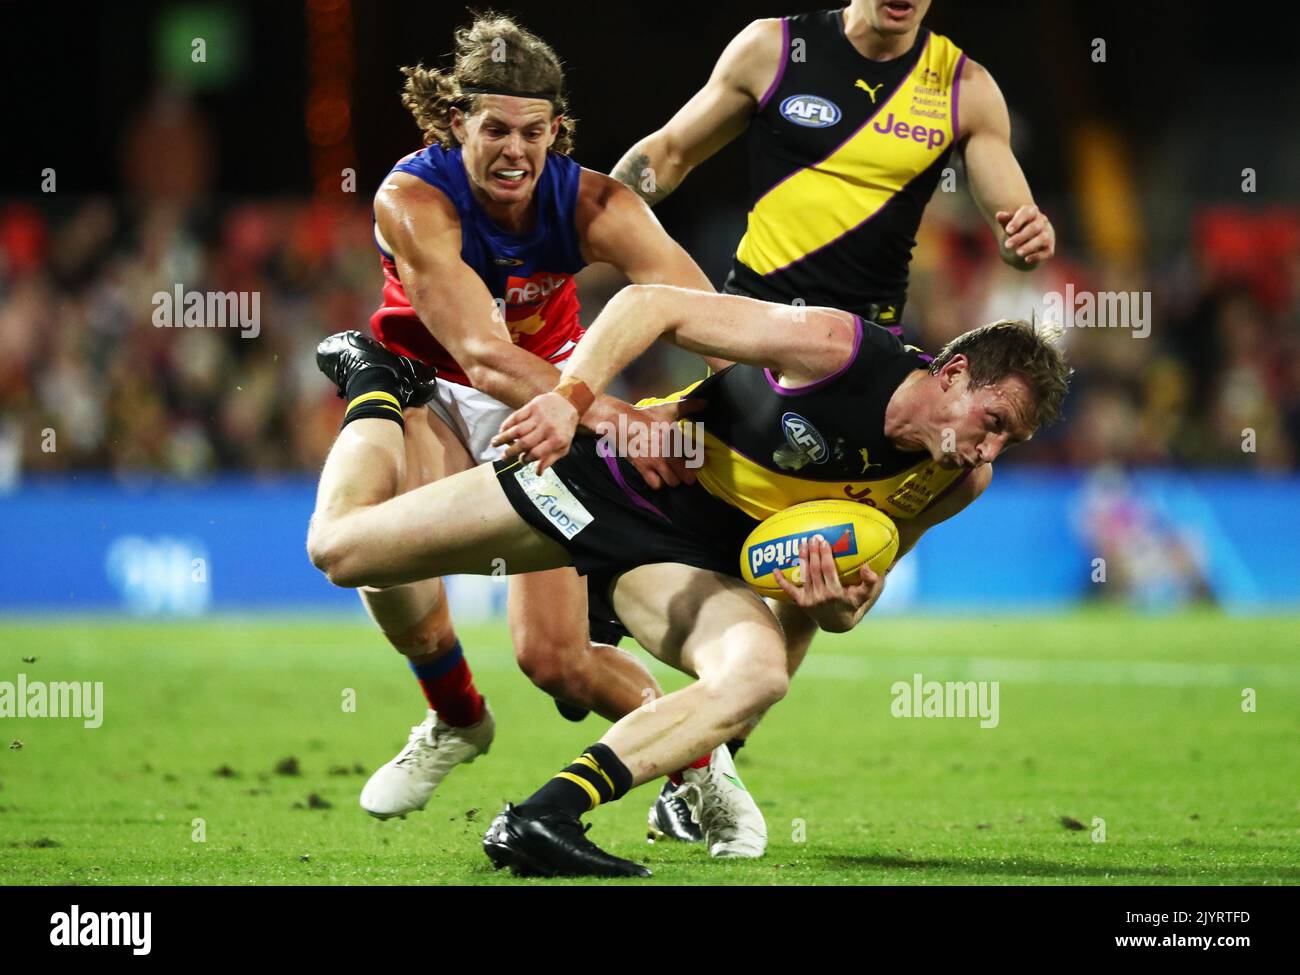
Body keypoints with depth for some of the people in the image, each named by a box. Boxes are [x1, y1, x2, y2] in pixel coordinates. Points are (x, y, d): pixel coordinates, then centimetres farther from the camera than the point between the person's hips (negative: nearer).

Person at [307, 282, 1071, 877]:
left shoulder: (959, 483, -8)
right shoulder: (833, 349, -25)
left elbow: (860, 575, 6)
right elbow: (653, 304, -20)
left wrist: (839, 605, -19)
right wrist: (572, 396, -34)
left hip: (690, 560, 4)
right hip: (603, 480, -4)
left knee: (758, 675, -31)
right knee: (339, 547, -2)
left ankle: (538, 821, -37)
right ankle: (377, 382, 32)